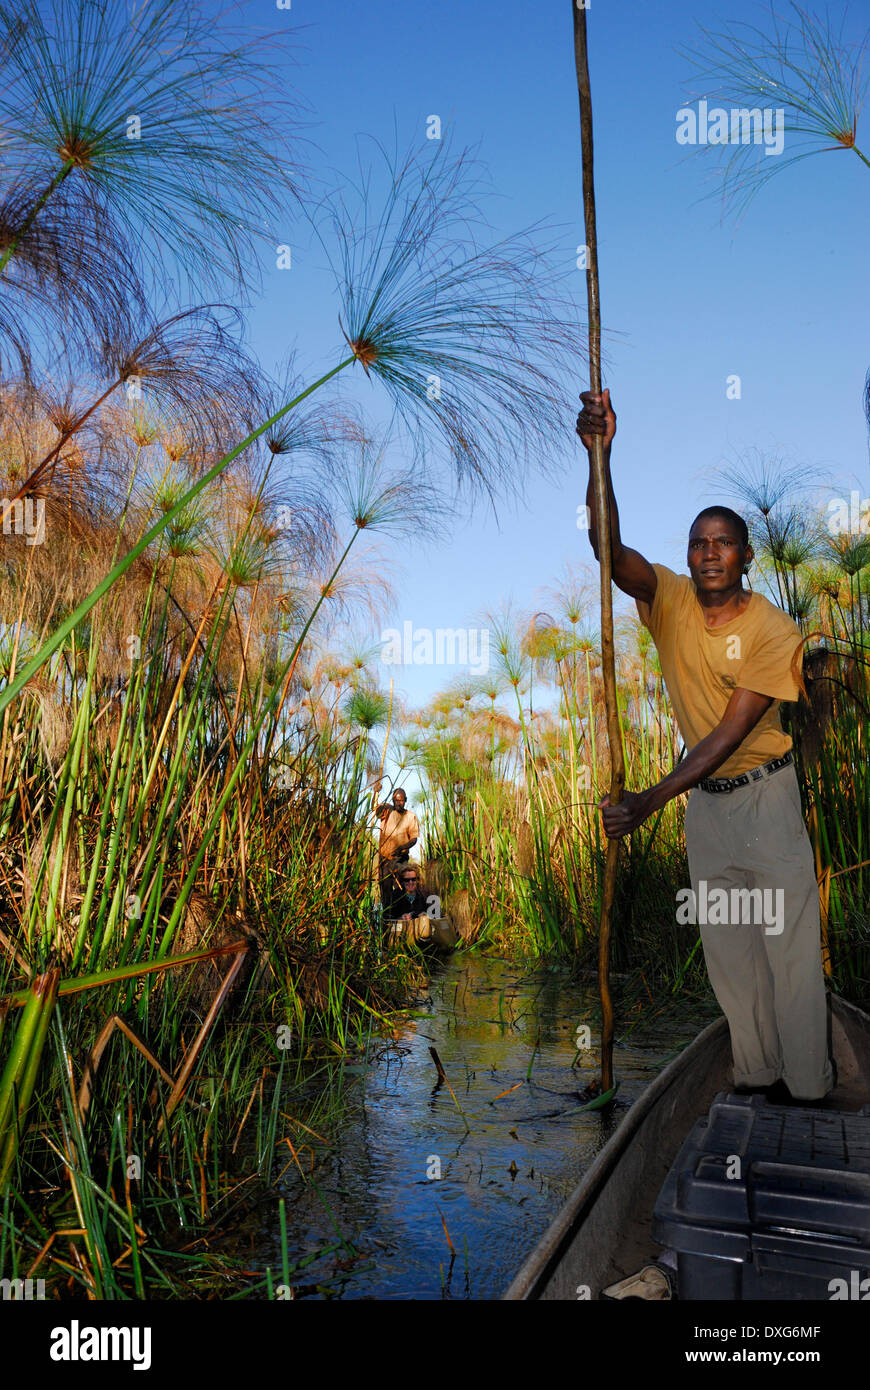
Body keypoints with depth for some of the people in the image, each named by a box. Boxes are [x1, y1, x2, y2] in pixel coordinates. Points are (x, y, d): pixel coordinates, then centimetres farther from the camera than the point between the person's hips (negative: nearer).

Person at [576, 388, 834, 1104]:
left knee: (790, 947, 2)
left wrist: (651, 799, -31)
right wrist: (599, 455, -40)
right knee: (727, 949, 12)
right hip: (703, 801, 4)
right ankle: (756, 1074, 27)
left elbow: (730, 734, -23)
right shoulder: (671, 600, -7)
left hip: (764, 796, -4)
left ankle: (809, 1087, 17)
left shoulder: (775, 632, -19)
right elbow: (610, 548, -26)